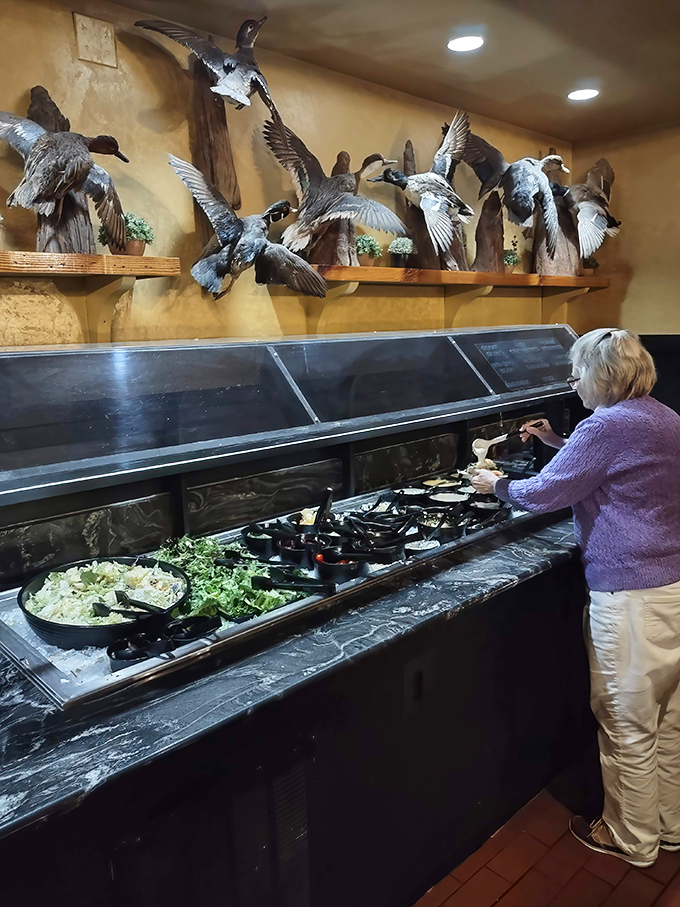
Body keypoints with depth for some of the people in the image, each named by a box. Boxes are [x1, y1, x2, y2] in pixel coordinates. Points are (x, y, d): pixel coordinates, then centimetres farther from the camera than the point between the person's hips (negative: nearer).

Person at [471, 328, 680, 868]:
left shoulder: (607, 426, -18)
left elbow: (546, 493, -13)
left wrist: (496, 485, 3)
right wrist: (558, 442, 20)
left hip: (633, 596, -9)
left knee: (629, 725, 9)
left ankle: (631, 839, 27)